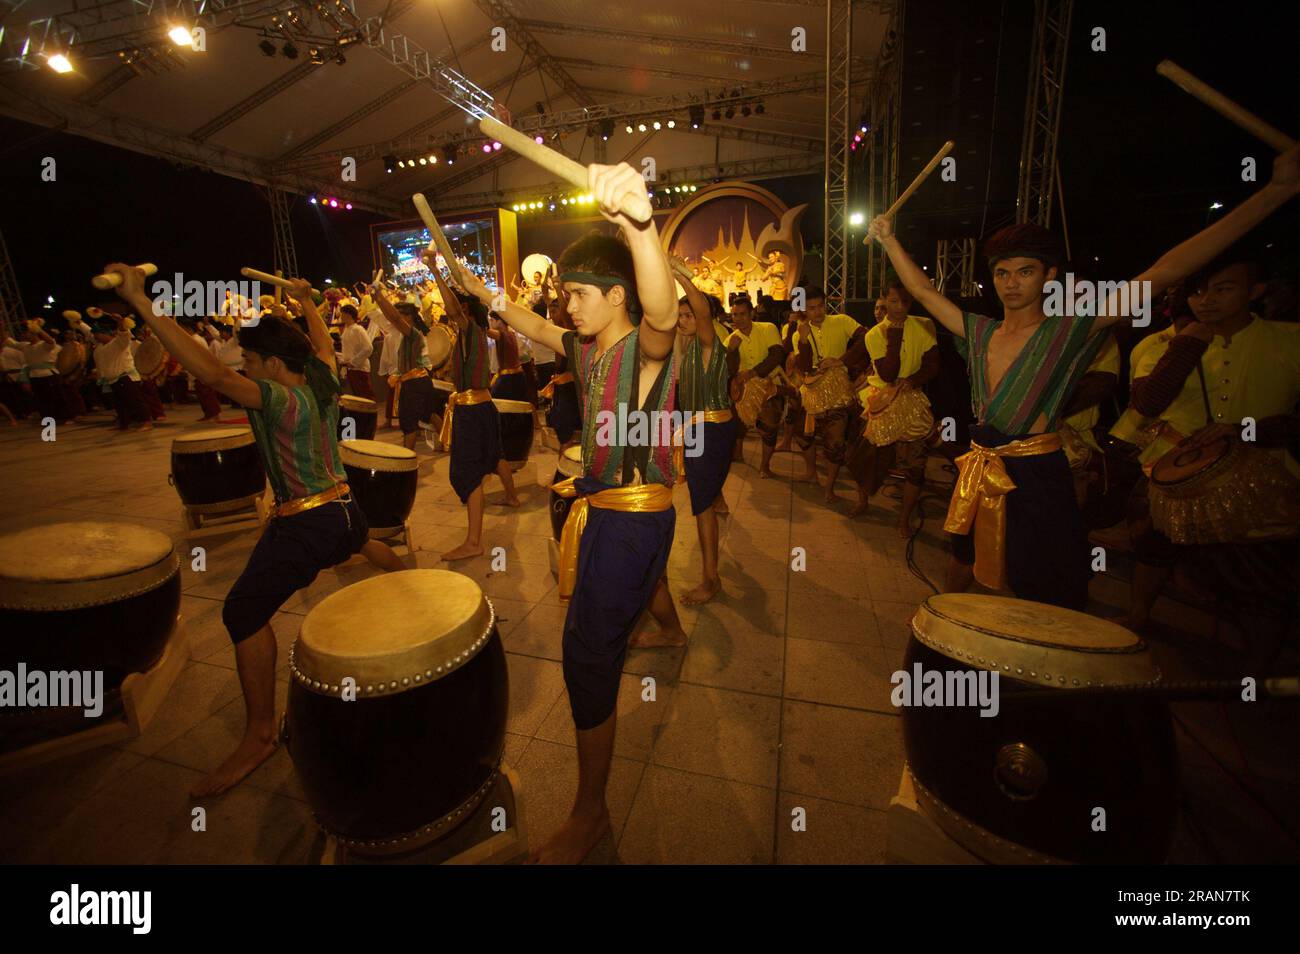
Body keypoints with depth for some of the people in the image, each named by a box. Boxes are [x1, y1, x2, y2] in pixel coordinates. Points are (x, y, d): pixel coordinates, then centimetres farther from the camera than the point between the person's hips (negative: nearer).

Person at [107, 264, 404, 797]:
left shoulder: (279, 398, -17)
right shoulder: (323, 385, 5)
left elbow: (212, 373, -31)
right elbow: (323, 344, 24)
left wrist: (142, 304, -29)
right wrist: (306, 302, 39)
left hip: (304, 523, -9)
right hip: (342, 506, 9)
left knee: (244, 611, -6)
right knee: (360, 540, 42)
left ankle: (261, 734, -2)